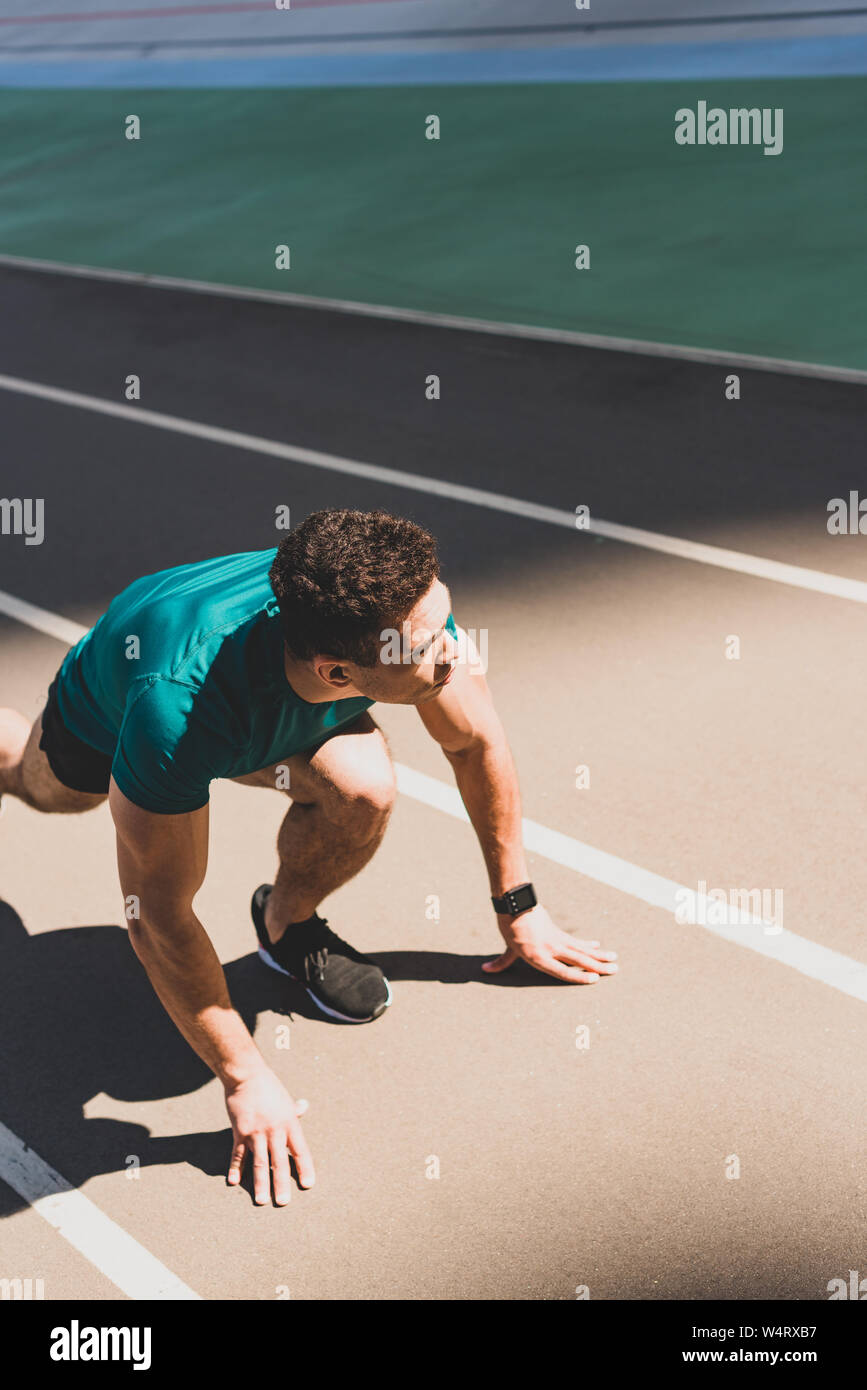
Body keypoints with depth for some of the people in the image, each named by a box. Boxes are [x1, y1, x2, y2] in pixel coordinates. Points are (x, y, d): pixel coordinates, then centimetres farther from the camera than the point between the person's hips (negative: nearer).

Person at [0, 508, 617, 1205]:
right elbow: (157, 913, -39)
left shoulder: (409, 602, -38)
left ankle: (288, 921, 3)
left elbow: (476, 742, -18)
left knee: (363, 789, -27)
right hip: (106, 703, -2)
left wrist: (519, 907, -10)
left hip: (268, 688, 2)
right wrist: (245, 1078, -34)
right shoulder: (176, 706, -50)